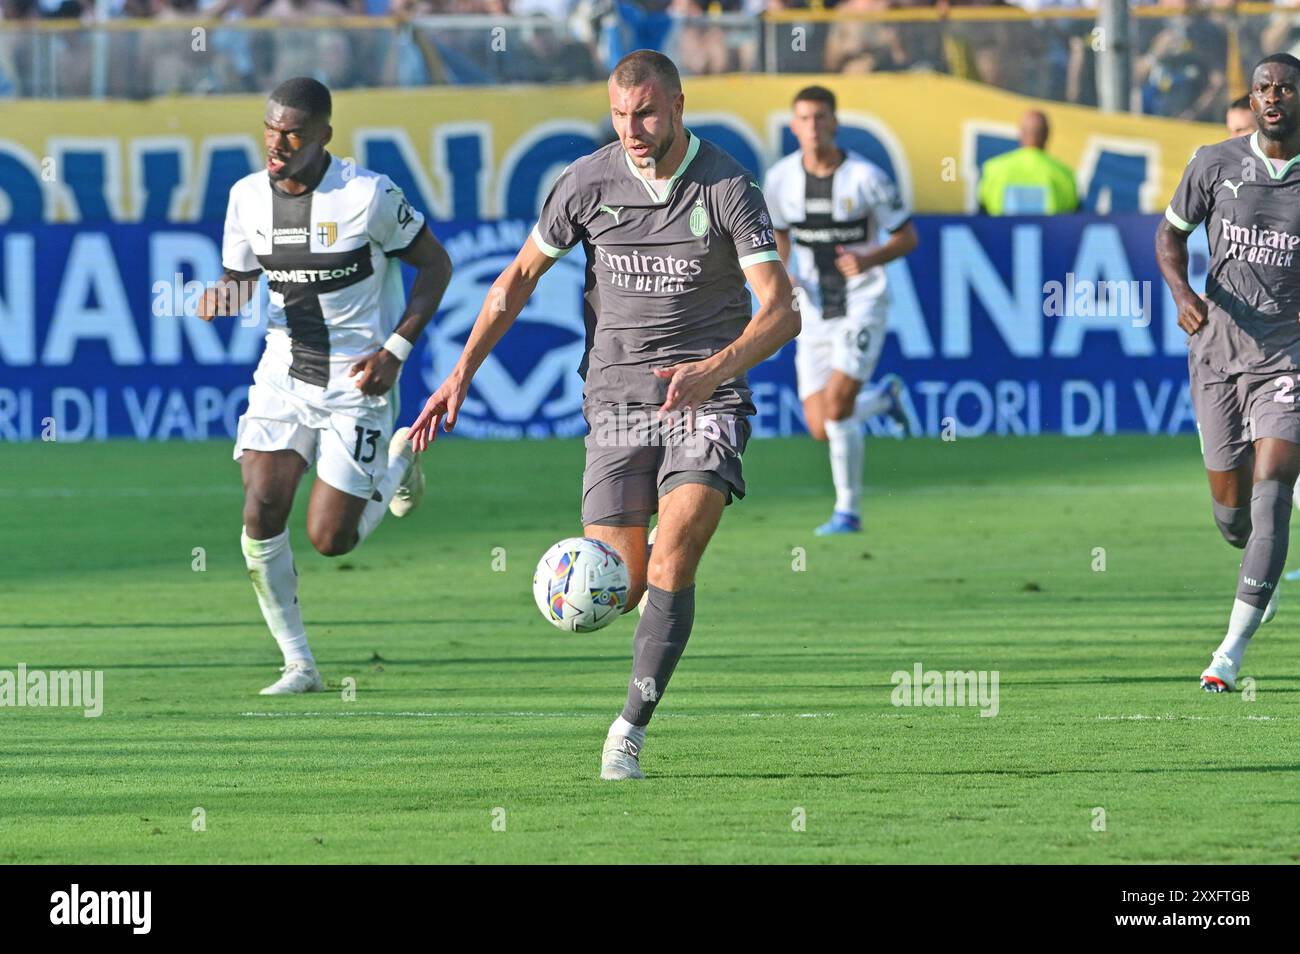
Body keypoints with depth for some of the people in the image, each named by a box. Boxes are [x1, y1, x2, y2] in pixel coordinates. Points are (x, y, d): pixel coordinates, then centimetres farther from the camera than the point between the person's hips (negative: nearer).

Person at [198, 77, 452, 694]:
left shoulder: (368, 196, -15)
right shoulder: (248, 196, -1)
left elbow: (435, 265, -4)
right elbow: (240, 278, 13)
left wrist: (396, 349, -14)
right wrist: (220, 299, -13)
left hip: (356, 384, -4)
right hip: (283, 374, 4)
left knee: (330, 539, -5)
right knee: (261, 508, -15)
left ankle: (397, 464, 28)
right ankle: (298, 663, -2)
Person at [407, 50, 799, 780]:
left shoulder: (730, 189, -9)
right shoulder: (588, 183, -1)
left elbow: (782, 311, -15)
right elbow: (521, 276, 12)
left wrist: (712, 370, -32)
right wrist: (463, 373, 6)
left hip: (707, 400, -2)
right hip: (617, 402, 2)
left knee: (672, 561, -22)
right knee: (619, 589, -4)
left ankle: (632, 731, -14)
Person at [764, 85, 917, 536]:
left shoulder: (865, 177, -12)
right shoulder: (780, 178, 0)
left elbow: (907, 237, -3)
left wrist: (870, 259, -23)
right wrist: (782, 274, -4)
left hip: (862, 305, -5)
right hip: (814, 312, 5)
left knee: (836, 405, -20)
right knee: (821, 429, 0)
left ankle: (848, 510, -3)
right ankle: (883, 396, 33)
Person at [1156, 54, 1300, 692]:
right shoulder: (1215, 164, 1)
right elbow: (1171, 234, 11)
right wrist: (1182, 292, -8)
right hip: (1218, 347, 2)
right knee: (1231, 511, 5)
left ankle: (1233, 652, -14)